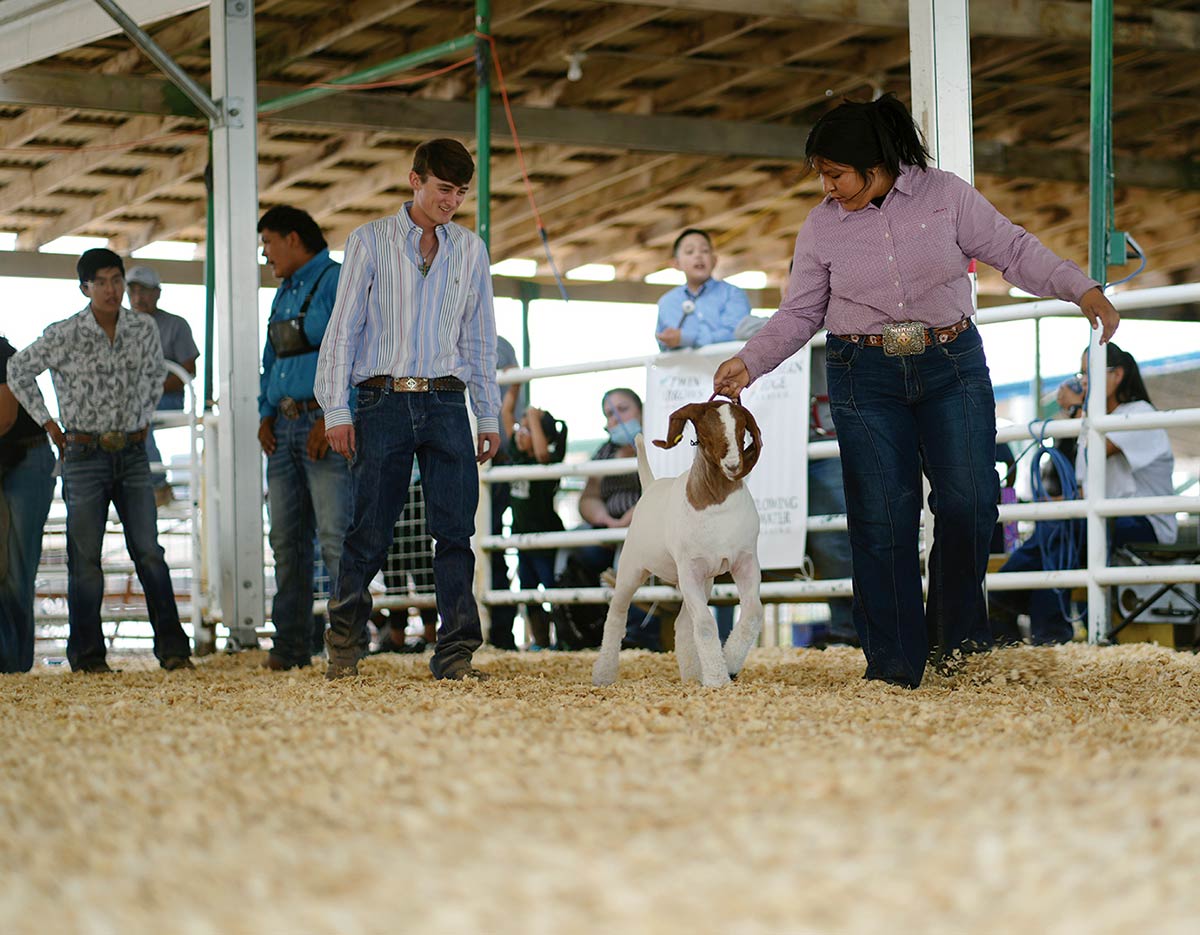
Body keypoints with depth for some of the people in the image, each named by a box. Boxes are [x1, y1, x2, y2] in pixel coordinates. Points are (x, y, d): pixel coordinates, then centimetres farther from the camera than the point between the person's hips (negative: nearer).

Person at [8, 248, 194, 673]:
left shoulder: (144, 330, 3)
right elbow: (19, 370, 5)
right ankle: (87, 654, 5)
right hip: (85, 457, -2)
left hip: (132, 454, 2)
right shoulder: (64, 335, -7)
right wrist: (48, 424, 4)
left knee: (149, 552, -3)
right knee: (85, 558, -1)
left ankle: (173, 649, 0)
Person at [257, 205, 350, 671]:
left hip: (326, 424, -9)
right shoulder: (283, 294, 22)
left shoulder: (336, 281, -5)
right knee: (287, 540, 7)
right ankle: (290, 645, 10)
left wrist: (331, 418, -20)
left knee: (336, 537, -13)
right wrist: (265, 414, 11)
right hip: (286, 427, 9)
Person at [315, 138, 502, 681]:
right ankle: (344, 644, 14)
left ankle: (455, 653, -1)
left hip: (446, 404, 2)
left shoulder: (470, 251, 14)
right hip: (384, 402, -2)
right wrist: (336, 410, -3)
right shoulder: (370, 242, 5)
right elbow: (343, 328, 4)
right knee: (370, 532, -2)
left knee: (455, 529, -5)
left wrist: (489, 417, 12)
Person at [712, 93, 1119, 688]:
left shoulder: (946, 196, -1)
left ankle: (953, 637, 11)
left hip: (952, 366, 0)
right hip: (865, 378, 1)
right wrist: (750, 362, 0)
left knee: (969, 500, -10)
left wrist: (1082, 290, -5)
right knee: (882, 515, -3)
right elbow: (799, 313, 10)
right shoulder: (822, 226, 3)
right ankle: (895, 666, 4)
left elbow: (1013, 250, 3)